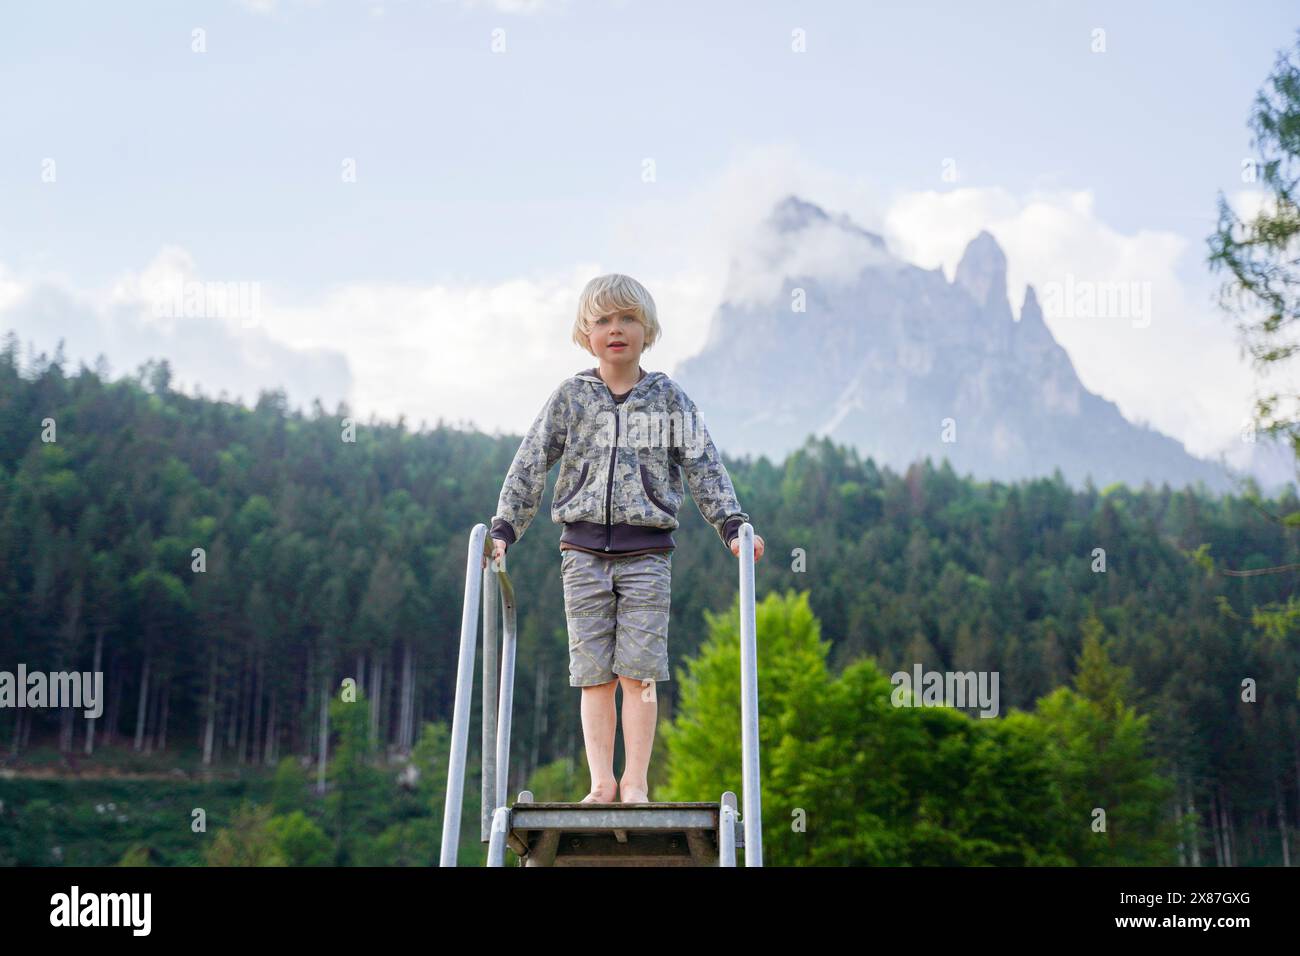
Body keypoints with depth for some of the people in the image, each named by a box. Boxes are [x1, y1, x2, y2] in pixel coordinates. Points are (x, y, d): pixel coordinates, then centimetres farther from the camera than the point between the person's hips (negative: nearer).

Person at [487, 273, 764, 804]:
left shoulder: (668, 398, 5)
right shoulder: (570, 397, 7)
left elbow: (703, 467, 4)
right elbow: (530, 466, 6)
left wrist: (732, 526, -7)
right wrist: (504, 530, -1)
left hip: (646, 550, -1)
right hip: (584, 548, 1)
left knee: (638, 671, -4)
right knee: (594, 672, 2)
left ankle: (636, 783, 4)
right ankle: (601, 782, 8)